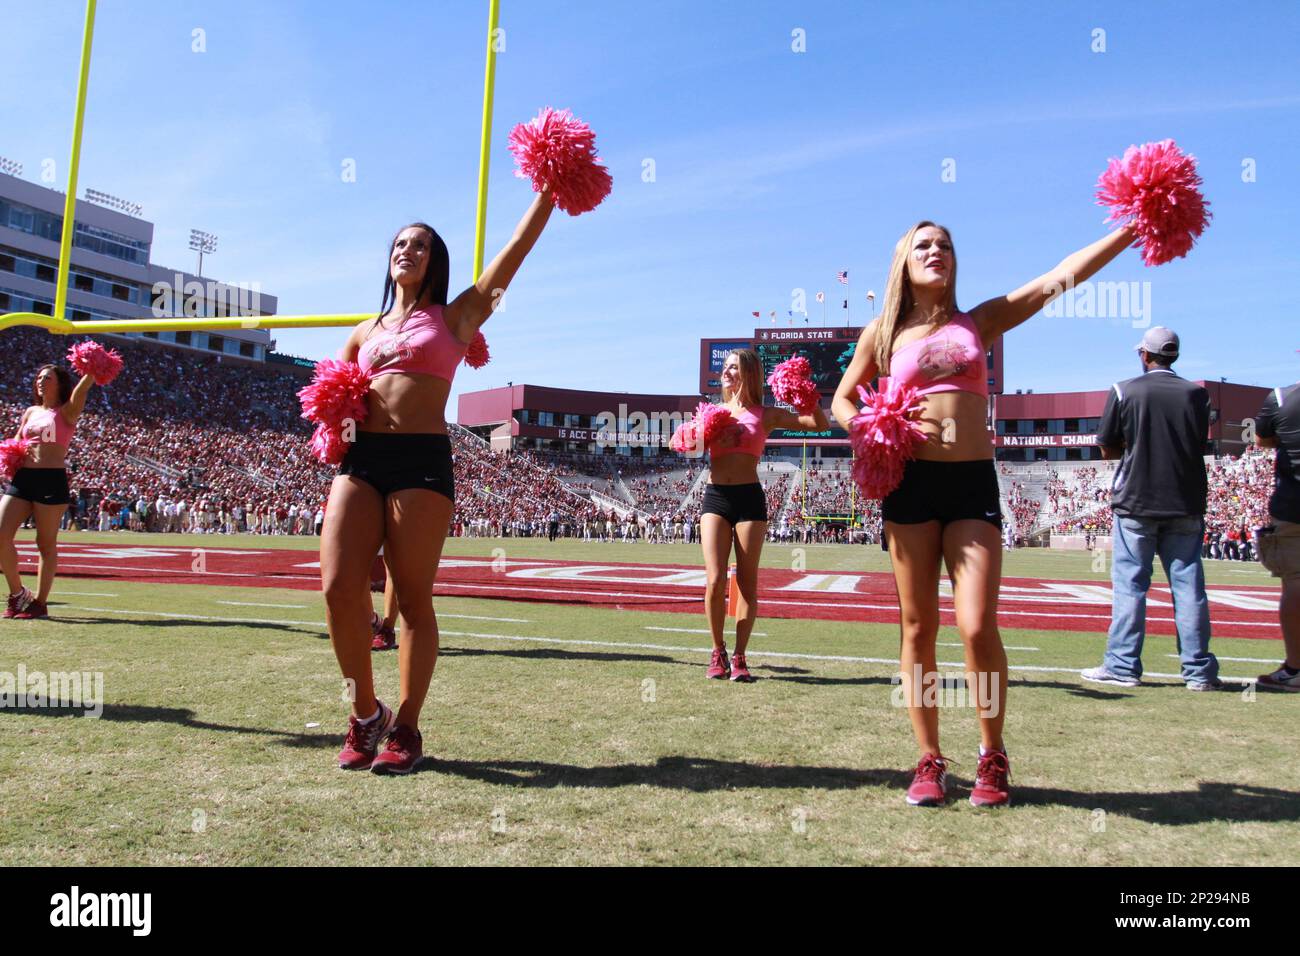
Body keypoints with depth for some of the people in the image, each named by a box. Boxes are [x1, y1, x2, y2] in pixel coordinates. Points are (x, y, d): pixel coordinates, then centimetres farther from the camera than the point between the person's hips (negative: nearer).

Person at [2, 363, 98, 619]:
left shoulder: (67, 412, 2)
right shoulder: (30, 412, 18)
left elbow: (81, 389, -17)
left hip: (52, 480, -5)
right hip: (22, 477, 6)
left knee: (46, 543, 1)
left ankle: (39, 602, 11)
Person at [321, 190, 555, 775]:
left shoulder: (457, 317, 11)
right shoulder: (367, 330, 23)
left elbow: (518, 245, 6)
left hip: (422, 461, -4)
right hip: (360, 458, 4)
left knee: (414, 599, -3)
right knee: (339, 588, -8)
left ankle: (405, 729, 9)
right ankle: (365, 715, 11)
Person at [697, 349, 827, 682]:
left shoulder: (765, 415, 8)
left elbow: (820, 424, 4)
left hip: (749, 498, -1)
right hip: (715, 497, 1)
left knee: (747, 583, 1)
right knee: (715, 580, -7)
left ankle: (739, 658, 12)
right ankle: (718, 652, 11)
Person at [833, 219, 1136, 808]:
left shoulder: (980, 322, 12)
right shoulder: (883, 335, 10)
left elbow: (1060, 276, 4)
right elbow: (842, 401, 17)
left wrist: (1133, 226, -3)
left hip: (974, 483, 0)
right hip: (910, 484, 0)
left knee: (978, 628, -9)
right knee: (918, 627, 3)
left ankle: (993, 757, 14)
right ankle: (929, 761, 16)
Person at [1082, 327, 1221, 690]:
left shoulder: (1124, 391, -4)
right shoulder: (1196, 394, 3)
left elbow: (1108, 449, -2)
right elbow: (1200, 447, 10)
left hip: (1135, 502, -2)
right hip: (1185, 504, 2)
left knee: (1129, 585, 2)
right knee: (1189, 585, 6)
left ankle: (1123, 667, 4)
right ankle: (1199, 670, 10)